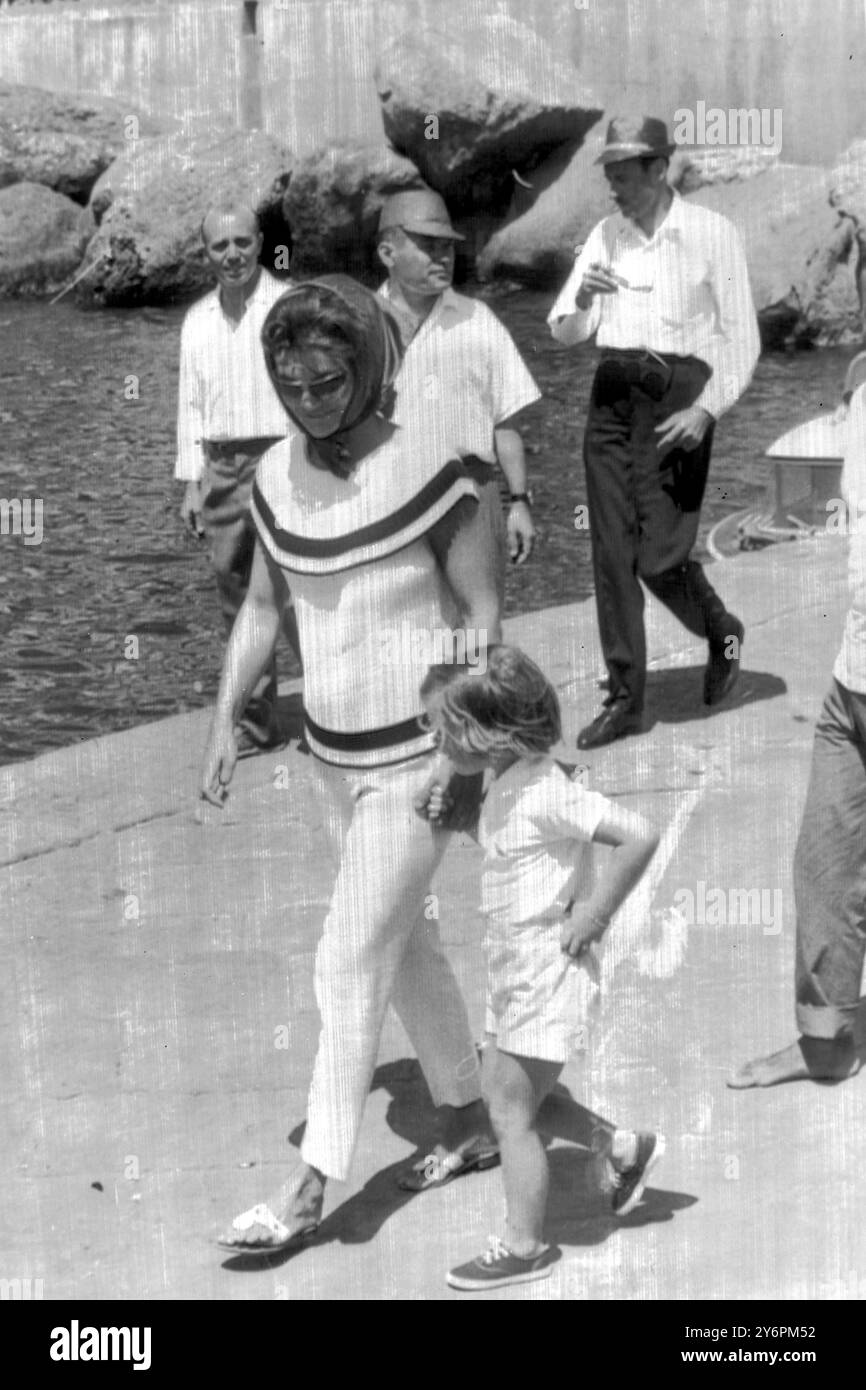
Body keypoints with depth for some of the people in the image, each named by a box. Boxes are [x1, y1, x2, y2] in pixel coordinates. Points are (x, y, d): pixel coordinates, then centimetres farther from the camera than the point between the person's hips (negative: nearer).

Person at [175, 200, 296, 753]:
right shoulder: (198, 320, 13)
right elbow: (192, 403, 17)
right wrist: (192, 482, 12)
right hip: (222, 469, 5)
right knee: (239, 599, 8)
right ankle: (257, 719, 17)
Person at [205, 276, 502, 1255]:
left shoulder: (429, 467, -19)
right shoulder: (278, 475, -1)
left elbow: (481, 609, -13)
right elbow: (260, 609, 8)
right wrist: (223, 723, -1)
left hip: (418, 753, -7)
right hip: (334, 750, 7)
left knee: (351, 964, -7)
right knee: (402, 939, 18)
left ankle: (307, 1189, 2)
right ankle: (470, 1125, 36)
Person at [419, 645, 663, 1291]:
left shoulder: (546, 792, -25)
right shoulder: (507, 782, 4)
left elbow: (640, 836, -29)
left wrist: (593, 913, -22)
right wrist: (453, 811, 8)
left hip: (549, 966, -10)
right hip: (513, 963, 10)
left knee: (511, 1111, 1)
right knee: (502, 1089, 19)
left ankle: (524, 1246, 17)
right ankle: (628, 1148, 32)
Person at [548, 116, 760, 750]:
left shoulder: (712, 233, -4)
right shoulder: (606, 234, 9)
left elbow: (742, 337, -5)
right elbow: (565, 332, 8)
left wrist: (707, 409, -16)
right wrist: (582, 299, -15)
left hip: (677, 396, -4)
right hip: (611, 392, 5)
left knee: (660, 557, -7)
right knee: (613, 552, 1)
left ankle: (722, 631, 24)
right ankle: (625, 698, 8)